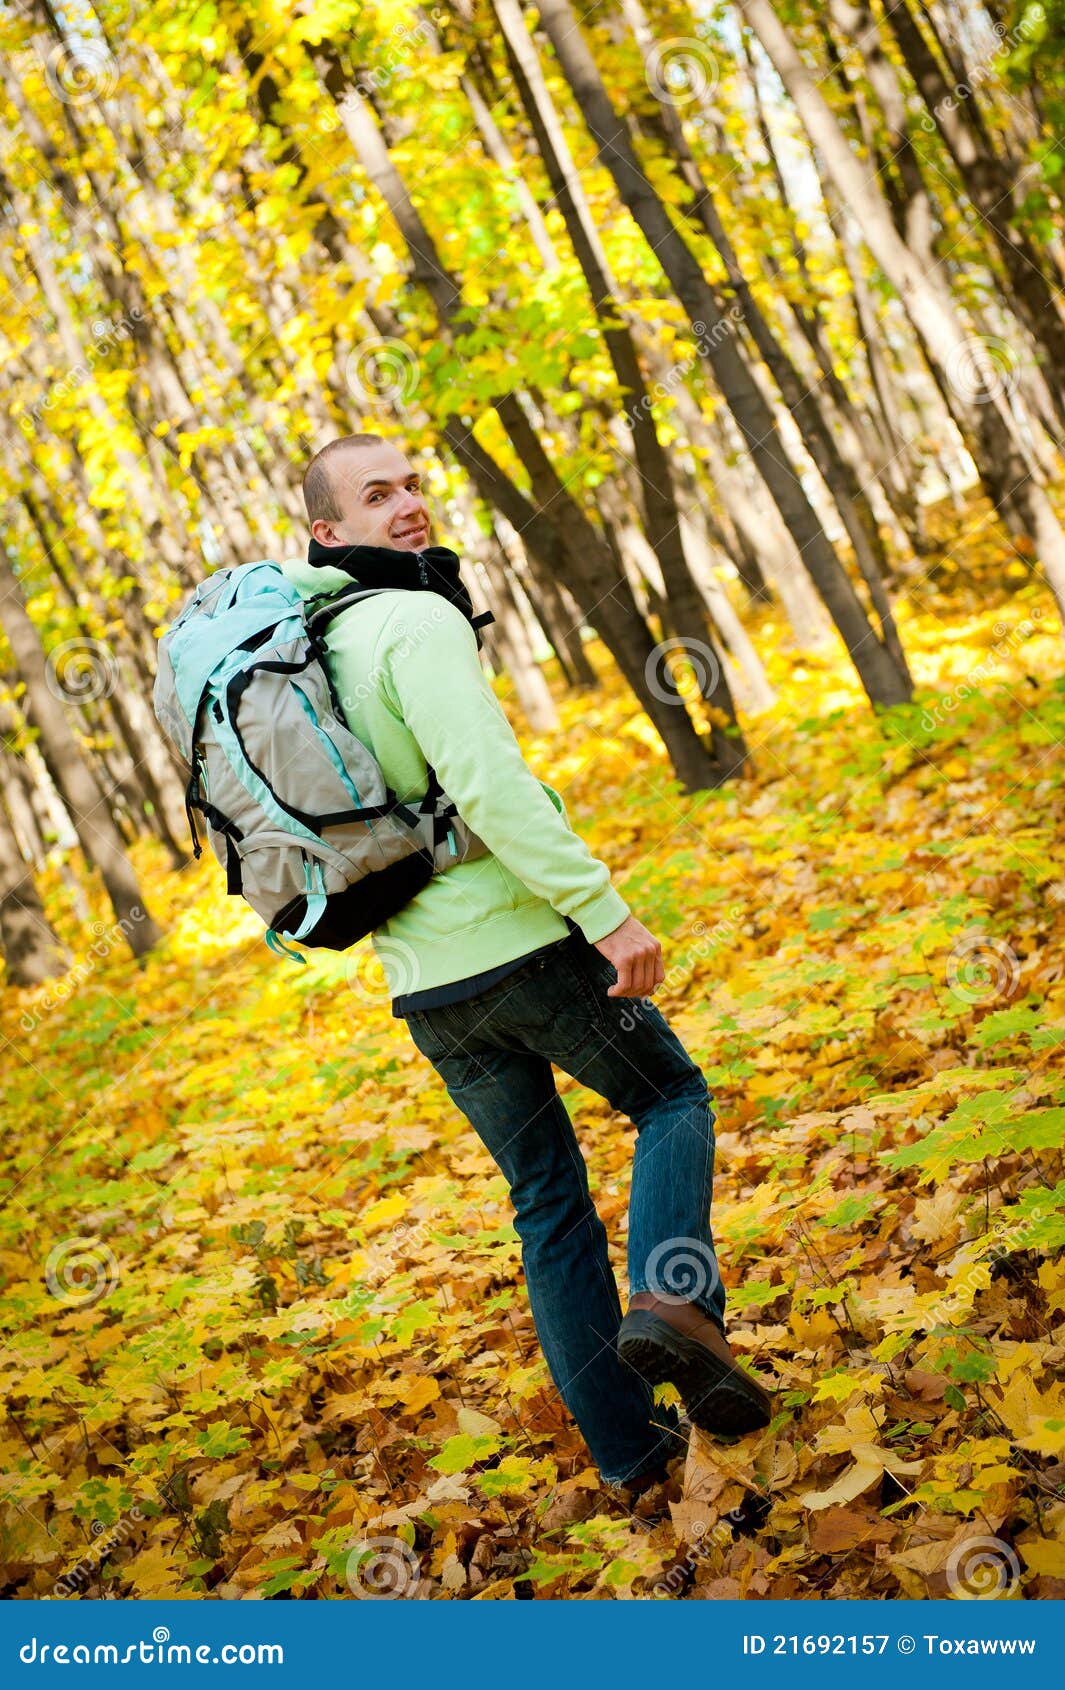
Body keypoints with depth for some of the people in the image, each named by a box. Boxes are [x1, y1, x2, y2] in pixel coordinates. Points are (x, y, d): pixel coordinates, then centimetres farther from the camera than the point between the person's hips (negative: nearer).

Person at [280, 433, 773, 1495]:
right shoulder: (417, 621, -13)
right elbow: (488, 787, -26)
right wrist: (603, 909, -26)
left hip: (424, 987, 7)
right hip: (520, 944, -7)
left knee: (548, 1199, 16)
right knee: (674, 1099, 14)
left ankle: (626, 1445, 18)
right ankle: (672, 1301, -11)